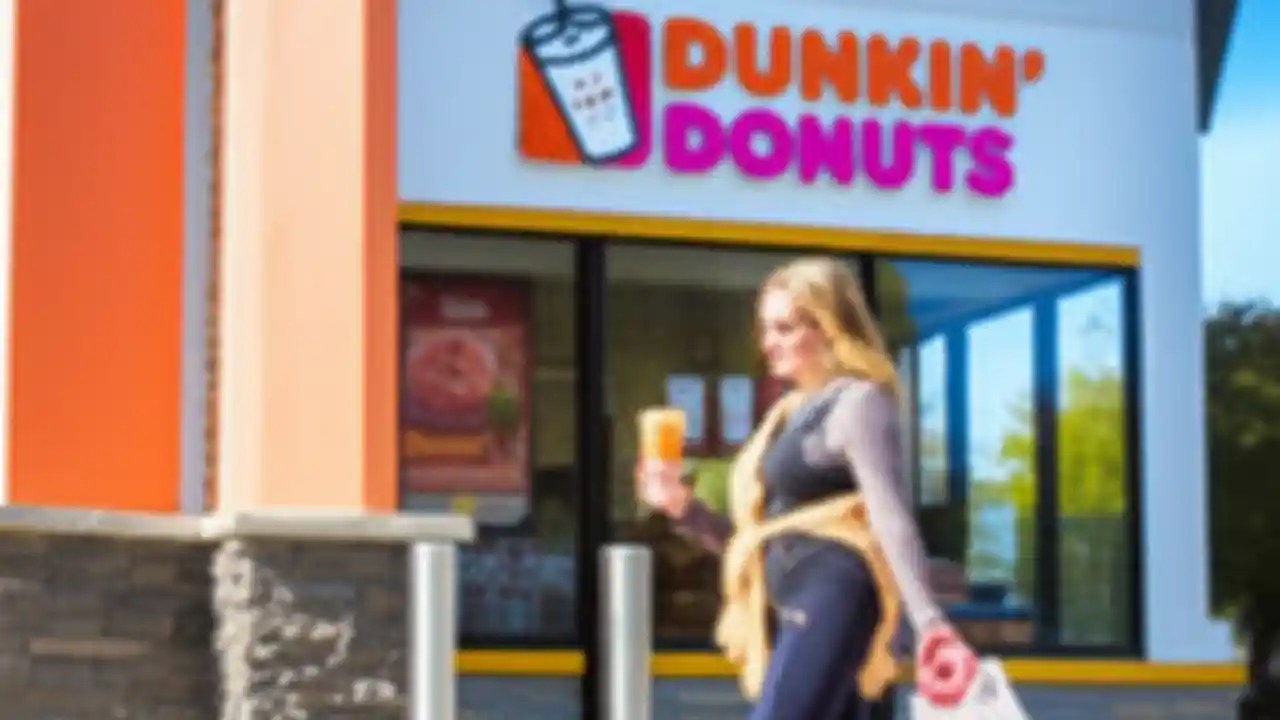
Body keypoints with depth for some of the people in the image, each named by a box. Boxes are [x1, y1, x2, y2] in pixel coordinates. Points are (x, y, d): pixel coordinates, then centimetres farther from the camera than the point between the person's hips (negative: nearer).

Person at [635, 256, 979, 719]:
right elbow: (757, 542, 24)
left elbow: (890, 514, -18)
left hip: (831, 602, -9)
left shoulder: (856, 402, -5)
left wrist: (926, 620, -29)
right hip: (797, 612, 9)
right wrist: (684, 508, 10)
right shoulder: (792, 413, 22)